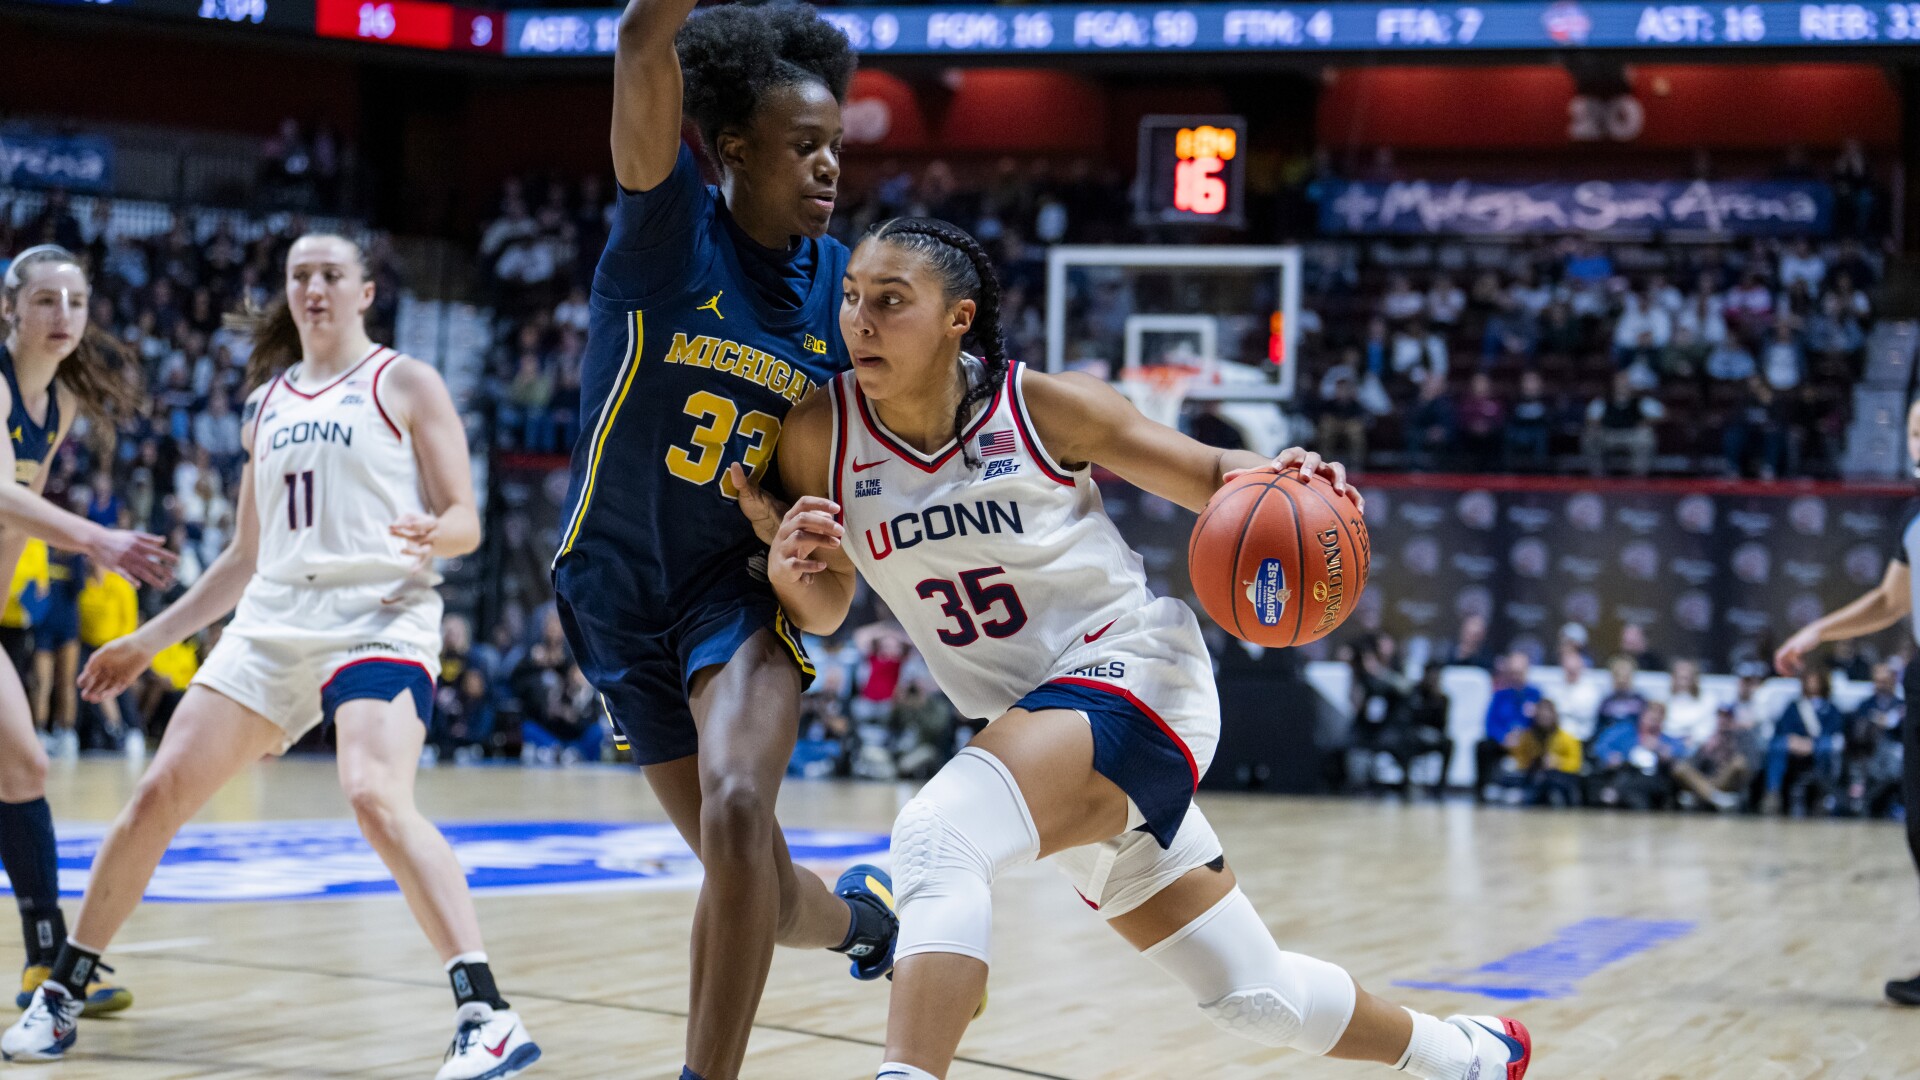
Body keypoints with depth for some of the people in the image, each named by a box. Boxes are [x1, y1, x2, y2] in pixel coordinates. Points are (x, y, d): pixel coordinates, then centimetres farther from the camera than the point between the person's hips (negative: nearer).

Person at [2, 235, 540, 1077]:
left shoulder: (405, 385, 5)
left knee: (377, 799, -29)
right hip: (272, 621, 6)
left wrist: (434, 535, -25)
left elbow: (465, 523, -2)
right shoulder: (268, 403, 20)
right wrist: (149, 640, 25)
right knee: (159, 794, -1)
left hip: (378, 618, -6)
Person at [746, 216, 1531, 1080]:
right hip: (1035, 719, 5)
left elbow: (1212, 476, 0)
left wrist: (1282, 480, -22)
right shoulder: (819, 437, -4)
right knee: (1254, 997, 15)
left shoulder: (1044, 406, -12)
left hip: (1133, 672, -5)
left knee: (937, 838, -33)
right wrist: (787, 565, -15)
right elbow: (823, 612, 8)